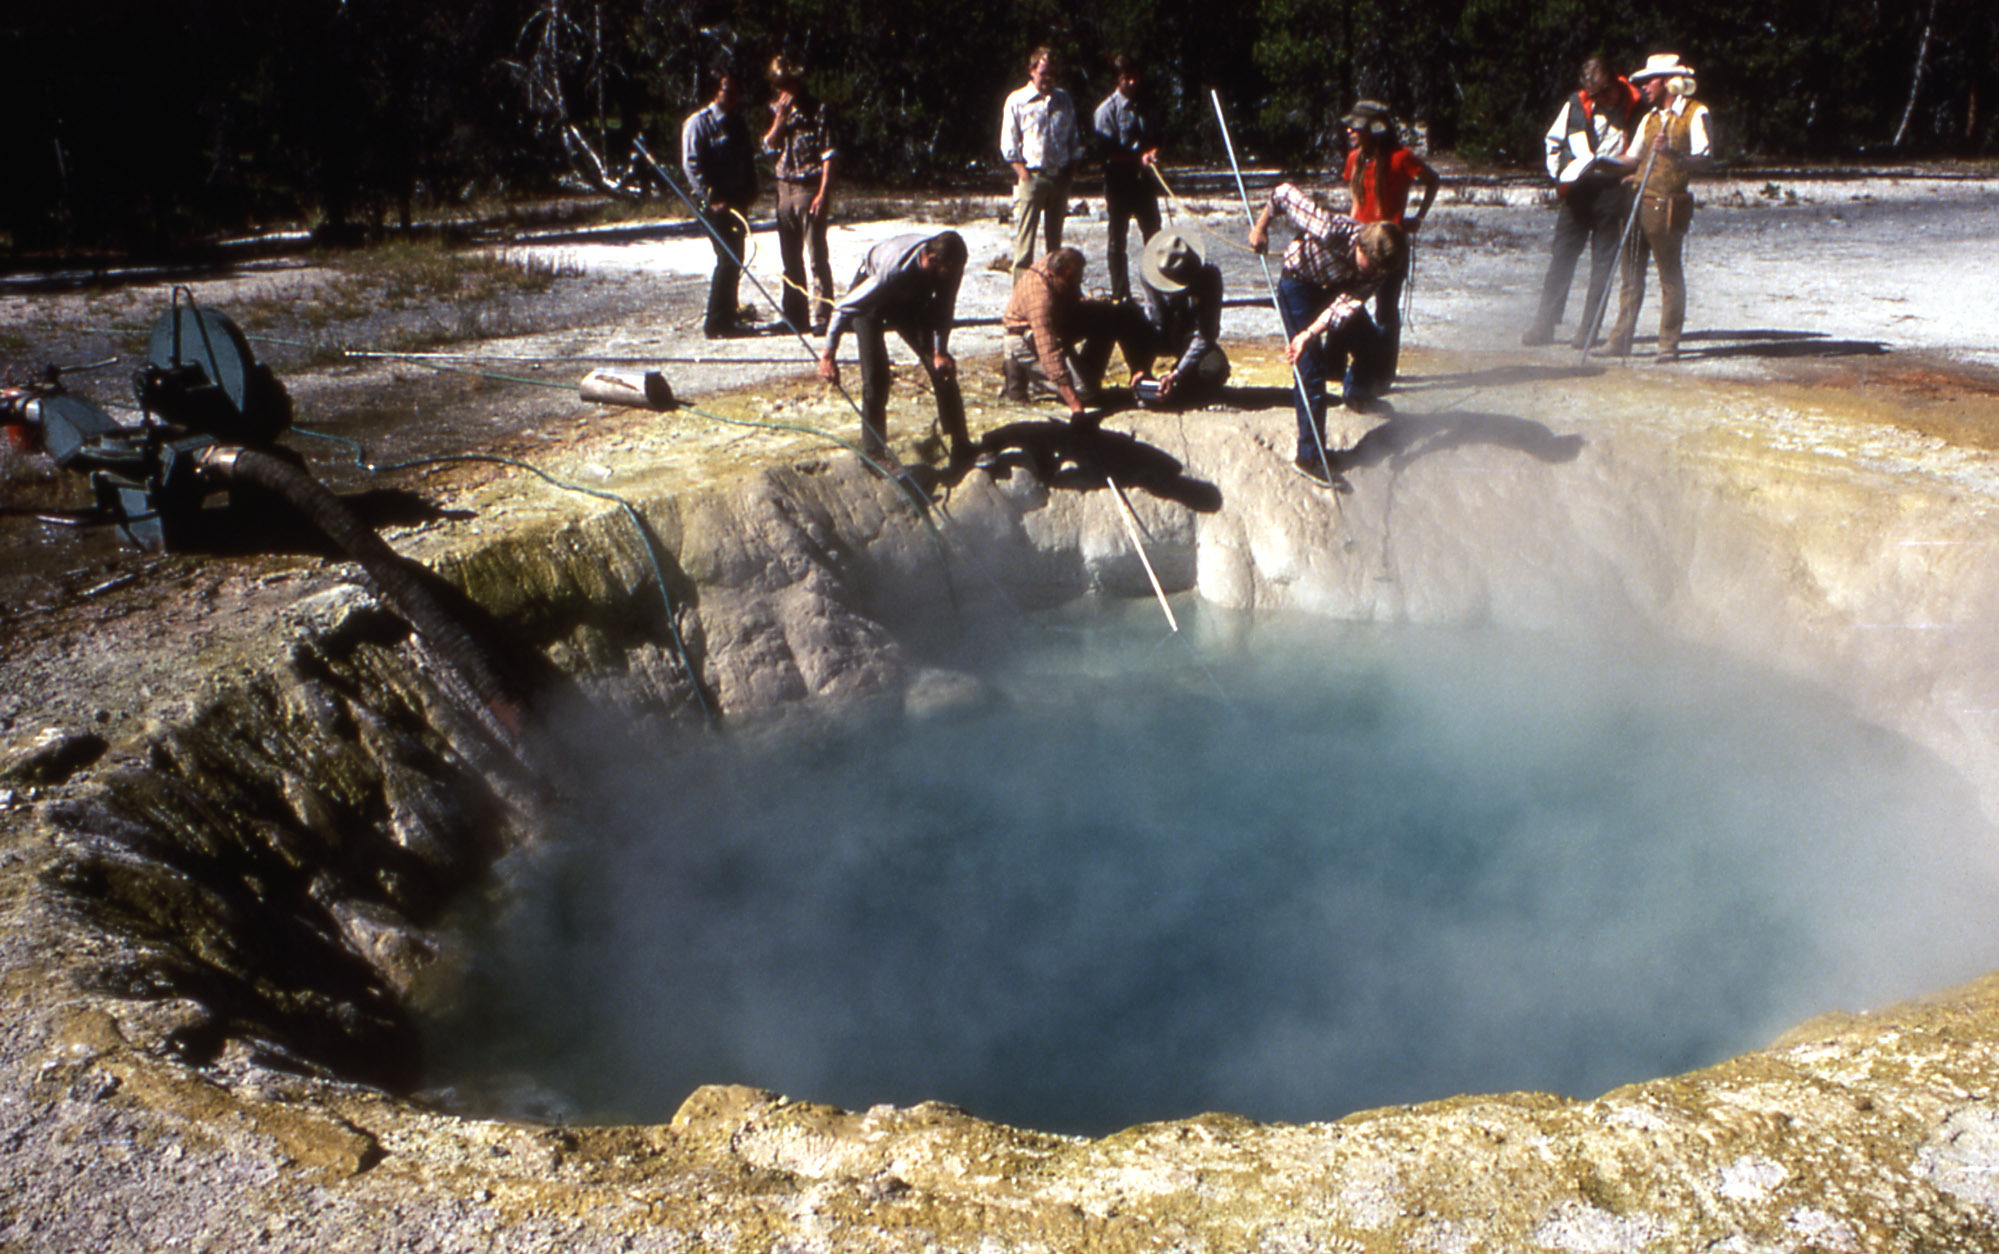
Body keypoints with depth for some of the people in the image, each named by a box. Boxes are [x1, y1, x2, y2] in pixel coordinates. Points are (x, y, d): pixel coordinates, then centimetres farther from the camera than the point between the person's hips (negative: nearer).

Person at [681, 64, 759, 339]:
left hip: (737, 201, 7)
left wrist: (750, 192, 6)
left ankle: (727, 319, 19)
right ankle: (714, 324, -5)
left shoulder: (739, 124, 16)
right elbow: (691, 166, -11)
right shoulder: (698, 123, -6)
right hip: (714, 203, -7)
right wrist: (712, 199, -18)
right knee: (727, 259, -12)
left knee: (735, 260, 9)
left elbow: (748, 160, 21)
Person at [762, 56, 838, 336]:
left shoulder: (818, 109, -3)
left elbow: (828, 155, -8)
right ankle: (795, 316, 19)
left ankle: (821, 316, -8)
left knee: (816, 255, -10)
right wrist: (781, 116, -8)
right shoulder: (777, 109, 14)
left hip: (809, 188, -6)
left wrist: (824, 193, -17)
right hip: (785, 188, 6)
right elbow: (769, 144, 5)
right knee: (790, 258, 11)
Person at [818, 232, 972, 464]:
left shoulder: (951, 265, -30)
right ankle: (873, 452, -4)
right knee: (876, 375, -17)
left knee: (943, 368, -5)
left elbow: (944, 311, -13)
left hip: (912, 298, 5)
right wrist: (828, 355, -33)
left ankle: (962, 447, 2)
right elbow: (845, 307, -35)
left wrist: (940, 352, -23)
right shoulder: (894, 270, -44)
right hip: (872, 295, -4)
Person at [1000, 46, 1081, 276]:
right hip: (1031, 177, -5)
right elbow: (1008, 141, -1)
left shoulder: (1064, 99, 14)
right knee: (1024, 234, -7)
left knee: (1055, 234, 11)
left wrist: (1072, 162, 9)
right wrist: (1020, 168, -10)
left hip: (1060, 177, 5)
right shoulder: (1017, 100, 0)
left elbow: (1072, 135, 22)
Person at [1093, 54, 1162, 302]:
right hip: (1119, 181, -5)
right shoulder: (1107, 109, -4)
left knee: (1153, 235, 7)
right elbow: (1108, 151, -11)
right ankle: (1120, 293, 9)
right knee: (1117, 239, 2)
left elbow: (1156, 139, 18)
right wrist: (1139, 158, -21)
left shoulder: (1145, 105, 12)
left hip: (1144, 180, 5)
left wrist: (1153, 152, -6)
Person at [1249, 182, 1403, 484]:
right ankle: (1309, 455, -5)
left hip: (1338, 286, 5)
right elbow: (1285, 192, -29)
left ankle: (1356, 395, 40)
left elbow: (1347, 304, -30)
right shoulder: (1331, 230, -39)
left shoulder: (1381, 264, -24)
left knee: (1374, 351, 3)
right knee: (1311, 368, -13)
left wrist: (1308, 334, -42)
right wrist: (1261, 227, -16)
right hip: (1299, 282, -5)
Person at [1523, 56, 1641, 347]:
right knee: (1562, 256, 1)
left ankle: (1589, 328, 4)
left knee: (1603, 261, 1)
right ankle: (1544, 324, 4)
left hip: (1611, 190, -1)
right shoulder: (1576, 105, 4)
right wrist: (1559, 177, 5)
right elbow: (1552, 141, 14)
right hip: (1576, 189, 1)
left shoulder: (1634, 107, 1)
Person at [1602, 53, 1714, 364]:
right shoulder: (1650, 118, 19)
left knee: (1670, 275, -1)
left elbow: (1703, 160, -12)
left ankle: (1669, 344, 2)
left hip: (1669, 206, -6)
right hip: (1639, 202, 6)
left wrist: (1673, 154, -28)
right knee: (1632, 273, 5)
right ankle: (1620, 340, 8)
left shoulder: (1696, 114, -3)